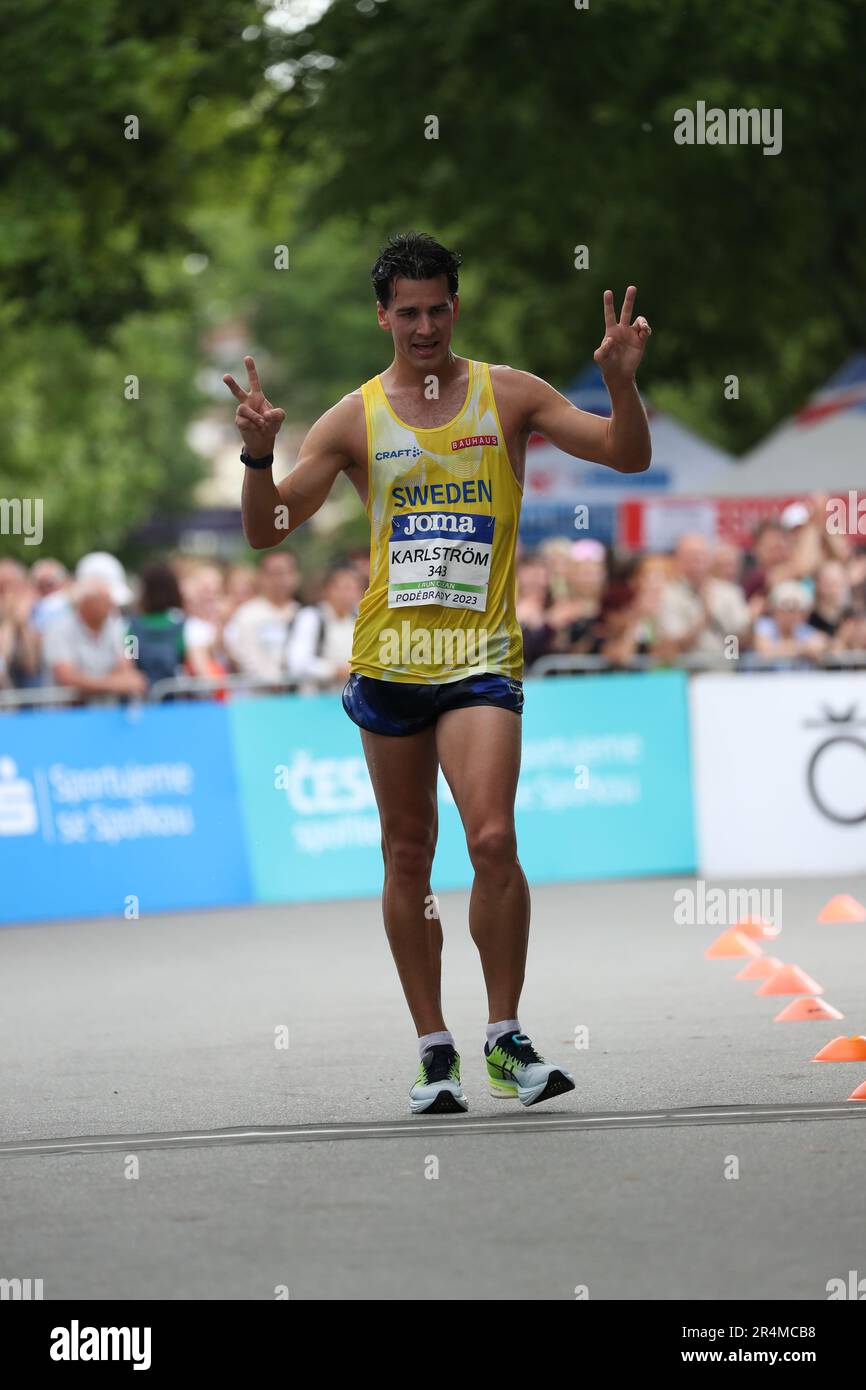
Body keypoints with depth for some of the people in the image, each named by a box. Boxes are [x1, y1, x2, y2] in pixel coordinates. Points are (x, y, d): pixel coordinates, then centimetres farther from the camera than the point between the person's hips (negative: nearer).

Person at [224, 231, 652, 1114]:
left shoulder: (507, 396, 4)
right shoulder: (356, 418, 6)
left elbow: (628, 455, 3)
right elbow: (266, 529, 5)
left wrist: (622, 381, -14)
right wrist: (259, 453, -13)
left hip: (480, 655, -2)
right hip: (389, 658, 2)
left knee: (493, 841, -17)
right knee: (407, 857, 7)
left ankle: (505, 1039, -7)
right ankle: (434, 1049, 16)